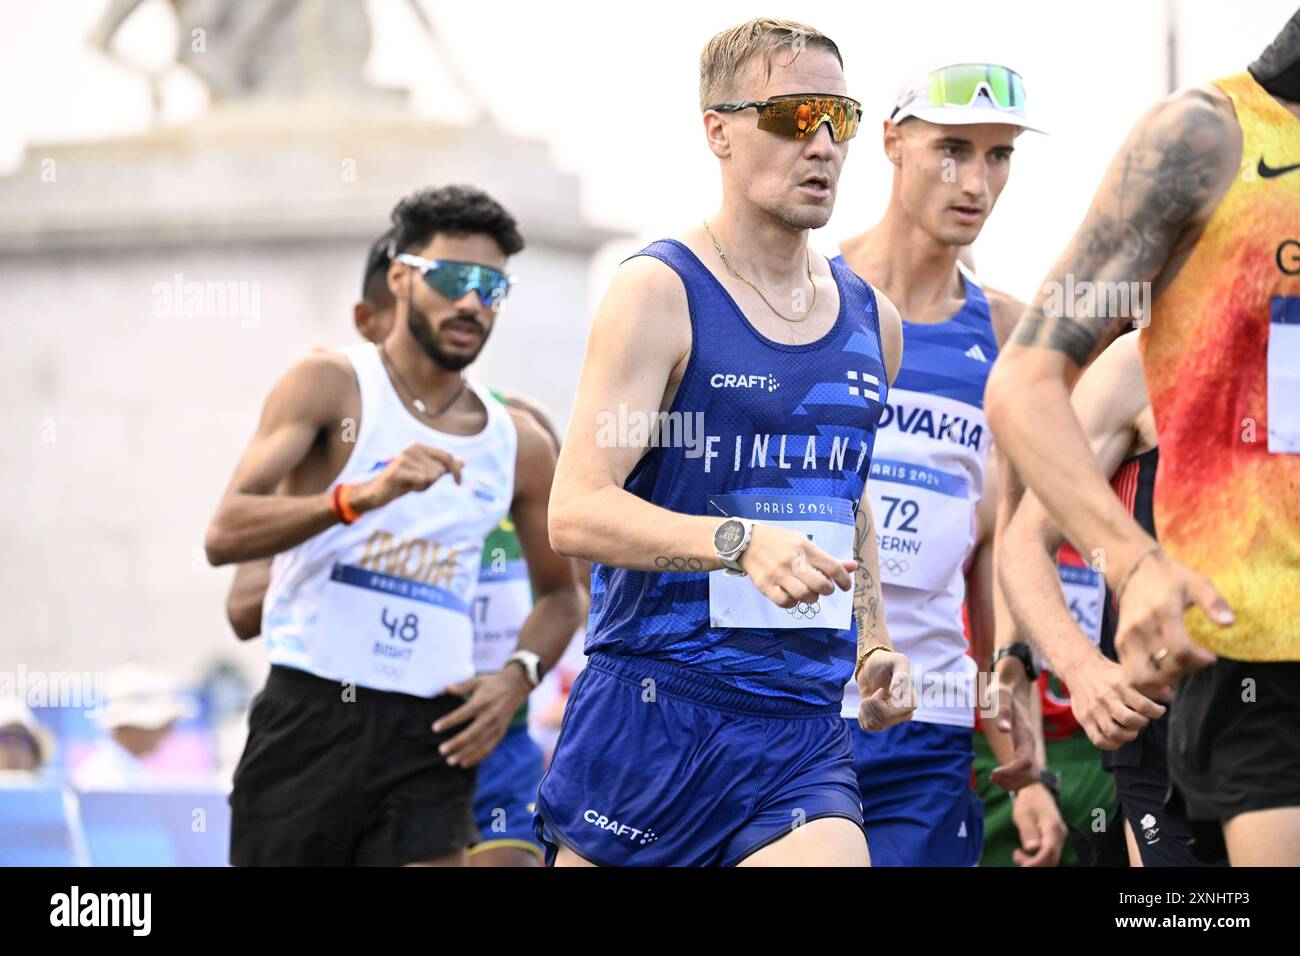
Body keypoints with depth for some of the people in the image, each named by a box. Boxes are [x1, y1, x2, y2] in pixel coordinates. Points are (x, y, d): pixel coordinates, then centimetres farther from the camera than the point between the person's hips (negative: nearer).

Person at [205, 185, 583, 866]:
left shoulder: (519, 444, 11)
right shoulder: (332, 386, -1)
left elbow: (560, 593, 25)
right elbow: (224, 534, -13)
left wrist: (518, 674, 4)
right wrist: (361, 496, -28)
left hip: (432, 734, 3)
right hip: (311, 715, -3)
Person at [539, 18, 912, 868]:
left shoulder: (873, 322, 13)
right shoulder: (659, 293, -7)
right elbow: (577, 510, -17)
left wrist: (873, 643, 15)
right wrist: (740, 543, -32)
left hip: (805, 734, 4)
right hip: (652, 713, -4)